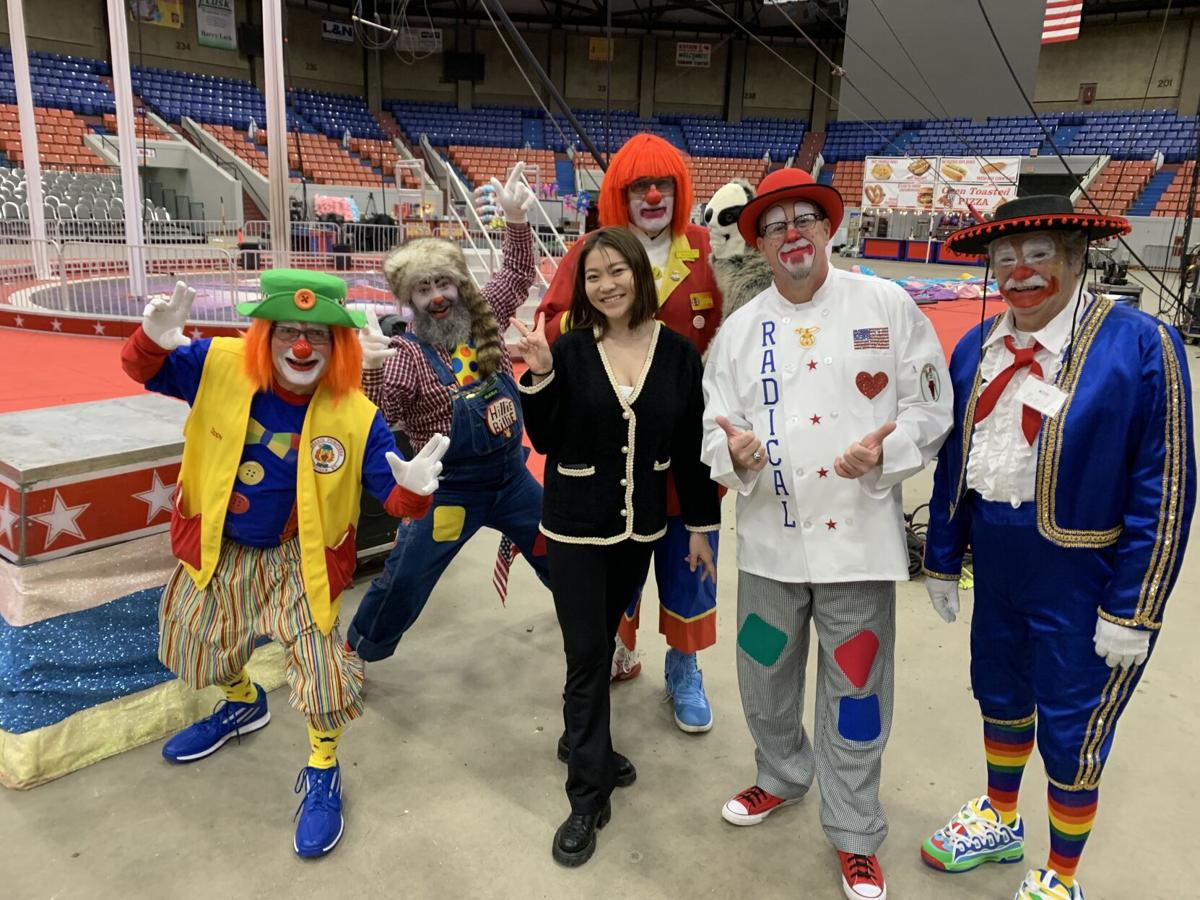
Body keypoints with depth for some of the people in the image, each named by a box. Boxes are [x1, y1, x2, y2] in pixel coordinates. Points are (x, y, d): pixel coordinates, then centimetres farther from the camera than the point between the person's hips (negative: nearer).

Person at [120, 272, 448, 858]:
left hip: (297, 560, -3)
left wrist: (413, 490, -44)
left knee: (320, 662, -6)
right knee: (197, 642, 24)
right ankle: (242, 703, 59)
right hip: (216, 548, 4)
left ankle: (323, 775, 24)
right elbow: (144, 370, -4)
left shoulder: (355, 416, -22)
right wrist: (155, 340, -28)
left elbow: (391, 494, -18)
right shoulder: (220, 367, -16)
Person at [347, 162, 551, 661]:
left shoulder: (485, 318, -3)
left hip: (513, 475, 5)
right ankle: (357, 654, 28)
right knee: (403, 582, 4)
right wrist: (370, 370, -46)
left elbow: (518, 276, 11)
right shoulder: (406, 354, -19)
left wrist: (516, 220, -2)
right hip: (451, 489, -5)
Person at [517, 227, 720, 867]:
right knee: (586, 655, 1)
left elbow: (691, 449, 1)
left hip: (640, 527, 2)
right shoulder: (569, 350, -8)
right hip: (575, 529, -2)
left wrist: (701, 526, 3)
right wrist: (540, 375, -22)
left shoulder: (678, 354, -4)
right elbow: (545, 442, -9)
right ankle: (588, 796, 14)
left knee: (604, 642, 18)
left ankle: (586, 748, 40)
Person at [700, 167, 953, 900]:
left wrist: (884, 452, -20)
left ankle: (856, 835, 31)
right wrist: (734, 452, -20)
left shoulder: (888, 306, -2)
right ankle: (784, 777, 47)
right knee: (765, 680, 18)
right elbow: (716, 428, 3)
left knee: (856, 693, 9)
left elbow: (932, 407, -1)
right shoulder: (740, 329, 5)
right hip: (770, 538, 3)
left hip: (859, 535, -2)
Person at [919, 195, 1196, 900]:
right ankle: (1000, 822, 50)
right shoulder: (977, 348, 0)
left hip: (1079, 580, -5)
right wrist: (943, 558, 10)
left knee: (1071, 731, 10)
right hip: (996, 569, 6)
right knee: (999, 696, 23)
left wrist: (1132, 610, -15)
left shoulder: (1141, 346, -16)